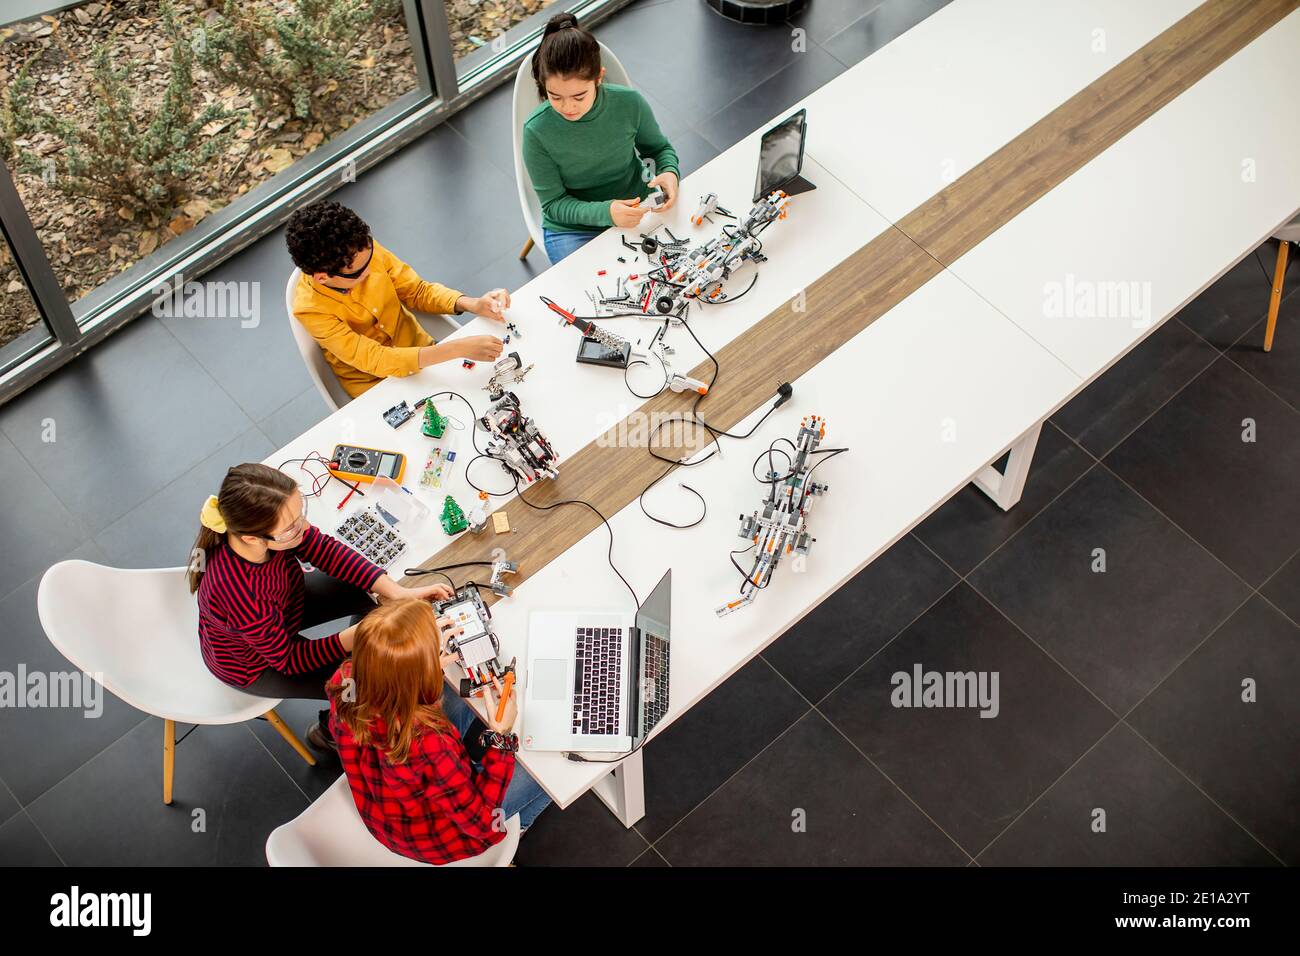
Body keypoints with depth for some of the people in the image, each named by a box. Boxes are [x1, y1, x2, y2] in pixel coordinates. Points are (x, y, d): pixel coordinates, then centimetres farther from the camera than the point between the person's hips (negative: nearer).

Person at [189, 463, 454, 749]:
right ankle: (329, 732, 31)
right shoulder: (240, 595, -46)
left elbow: (322, 548, -15)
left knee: (370, 589, 3)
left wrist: (398, 592, -22)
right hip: (254, 665, -6)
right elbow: (289, 660, -28)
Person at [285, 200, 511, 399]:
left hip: (420, 349, 4)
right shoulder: (310, 309, -28)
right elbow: (374, 360, -33)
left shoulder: (364, 249, -18)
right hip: (375, 384, -4)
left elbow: (417, 291, -4)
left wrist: (473, 304, -22)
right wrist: (458, 349, -40)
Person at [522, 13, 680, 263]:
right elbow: (554, 203, -12)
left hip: (638, 210, 2)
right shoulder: (537, 131, -20)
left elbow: (659, 148, 6)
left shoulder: (630, 103, -15)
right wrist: (606, 212, -29)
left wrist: (670, 173, -18)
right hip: (573, 228, -2)